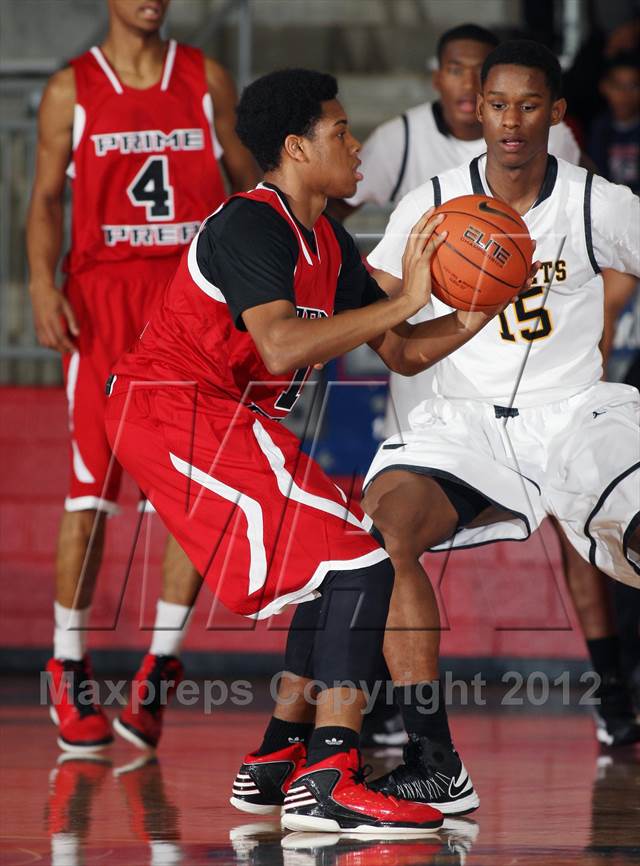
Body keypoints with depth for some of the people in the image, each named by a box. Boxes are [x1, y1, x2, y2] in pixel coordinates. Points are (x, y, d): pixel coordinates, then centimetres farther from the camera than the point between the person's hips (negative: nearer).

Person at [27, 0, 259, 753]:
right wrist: (42, 282, -10)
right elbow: (45, 197, 5)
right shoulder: (71, 89, 6)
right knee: (90, 489, -4)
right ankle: (67, 674, 4)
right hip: (101, 298, -2)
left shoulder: (206, 81, 10)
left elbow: (247, 183, 15)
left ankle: (159, 664, 1)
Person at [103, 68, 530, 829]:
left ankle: (276, 763, 20)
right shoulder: (250, 225, -16)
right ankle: (327, 785, -21)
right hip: (177, 415, -11)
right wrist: (402, 302, -28)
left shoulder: (328, 245, 14)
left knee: (336, 569, 17)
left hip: (222, 419, 11)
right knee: (359, 561, -17)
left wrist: (477, 313, -2)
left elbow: (402, 355, 16)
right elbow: (281, 347, -31)